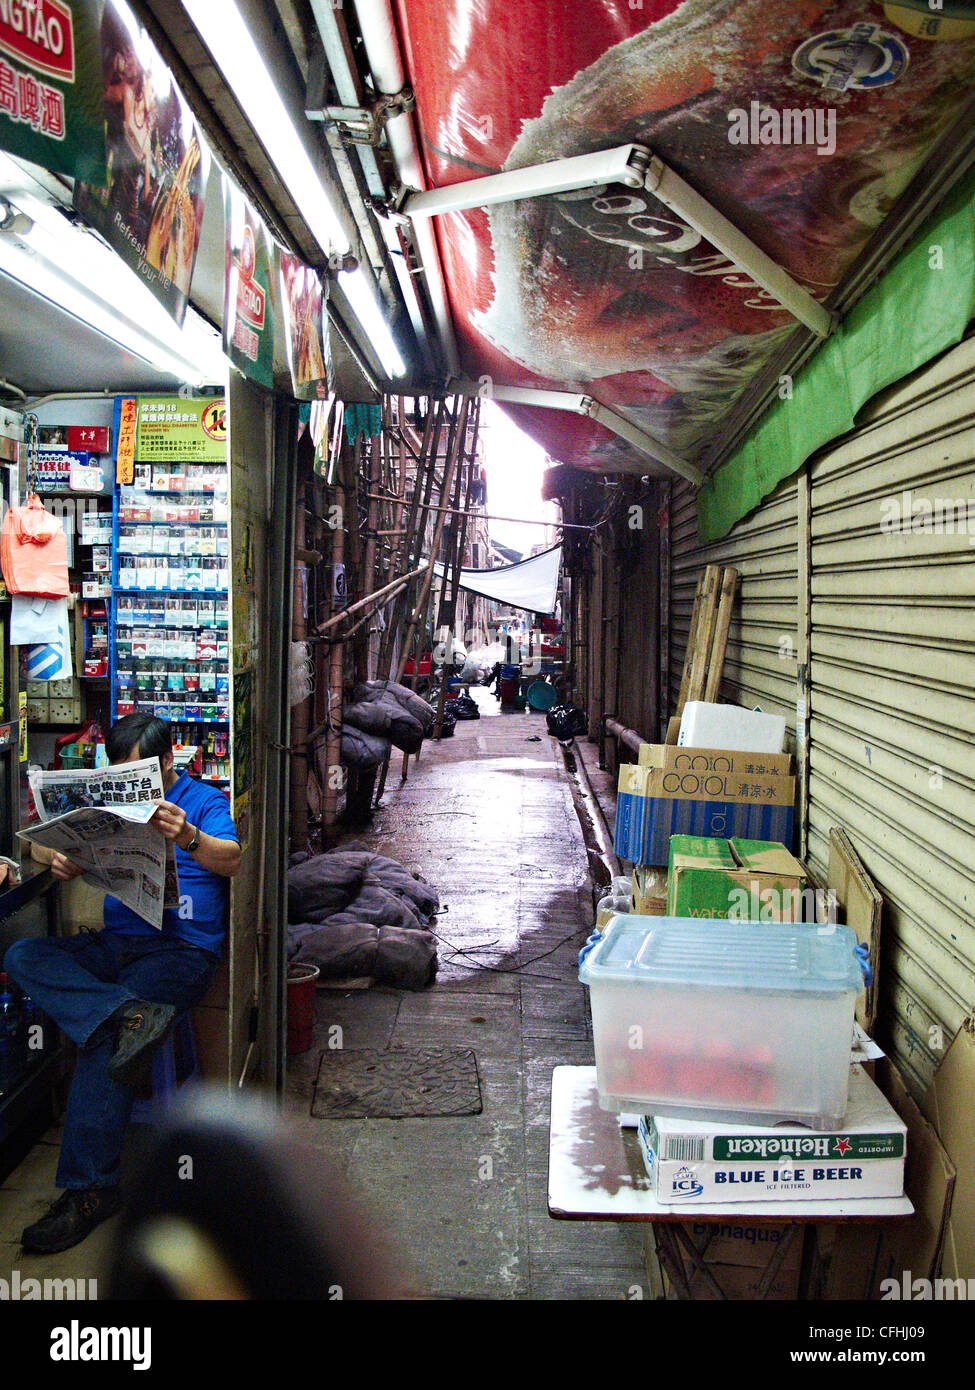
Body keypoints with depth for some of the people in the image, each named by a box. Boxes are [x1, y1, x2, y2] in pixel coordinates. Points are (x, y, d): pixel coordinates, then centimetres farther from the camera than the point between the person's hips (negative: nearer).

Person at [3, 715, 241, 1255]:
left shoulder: (205, 802, 2)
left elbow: (233, 861, -15)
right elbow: (80, 858, 15)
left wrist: (188, 838, -37)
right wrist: (63, 864, -11)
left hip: (181, 946, -6)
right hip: (111, 945, 6)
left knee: (103, 1038, -27)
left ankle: (89, 1189, -20)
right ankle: (129, 1013, -37)